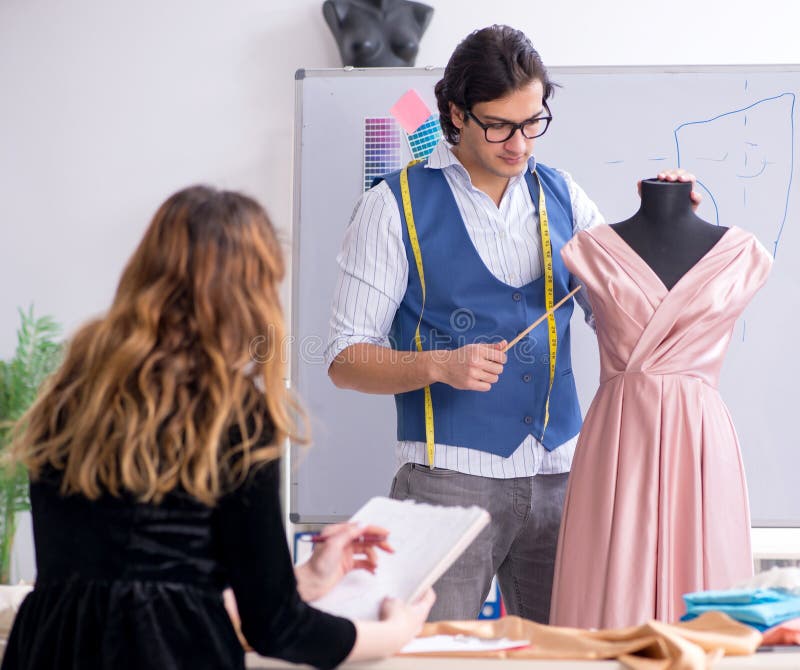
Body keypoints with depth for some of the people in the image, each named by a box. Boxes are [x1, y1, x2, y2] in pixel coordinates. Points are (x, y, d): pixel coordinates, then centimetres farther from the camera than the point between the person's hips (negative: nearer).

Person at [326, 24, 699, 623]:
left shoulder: (561, 196, 12)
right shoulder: (397, 205, -1)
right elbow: (346, 359, -3)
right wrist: (439, 365, -19)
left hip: (559, 476, 4)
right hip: (451, 477, -4)